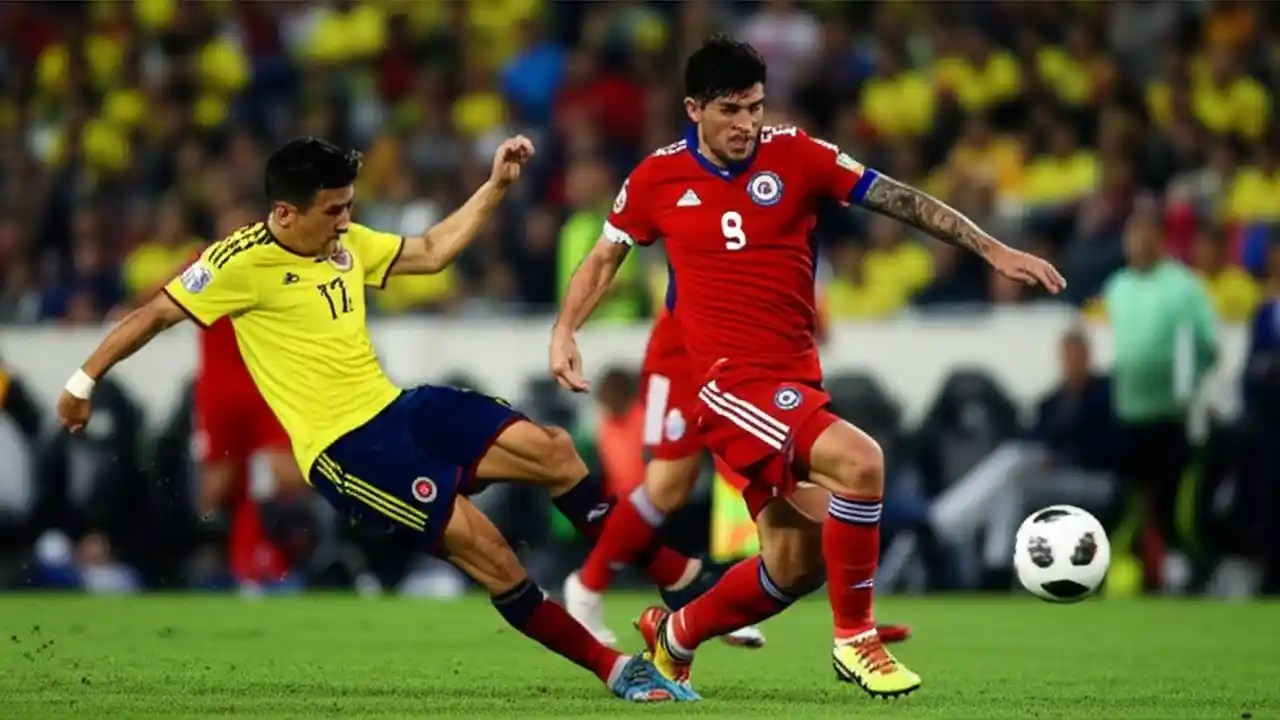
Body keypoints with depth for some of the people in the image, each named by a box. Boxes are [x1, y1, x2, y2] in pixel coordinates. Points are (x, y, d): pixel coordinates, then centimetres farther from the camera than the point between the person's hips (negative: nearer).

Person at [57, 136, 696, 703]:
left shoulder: (345, 242, 9)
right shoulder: (243, 262, -12)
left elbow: (432, 252, 22)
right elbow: (155, 314, -4)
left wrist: (495, 187, 14)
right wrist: (83, 382, 0)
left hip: (395, 407, 8)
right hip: (343, 447, -8)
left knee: (551, 449, -8)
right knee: (482, 544, -19)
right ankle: (615, 670, -12)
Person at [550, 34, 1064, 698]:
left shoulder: (795, 156, 1)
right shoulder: (658, 179, 0)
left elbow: (899, 199, -2)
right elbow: (605, 256, 15)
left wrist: (993, 250, -9)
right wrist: (564, 330, 1)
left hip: (795, 380, 5)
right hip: (729, 378, -5)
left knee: (794, 568, 9)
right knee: (857, 461, -28)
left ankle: (674, 637, 34)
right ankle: (855, 638, -12)